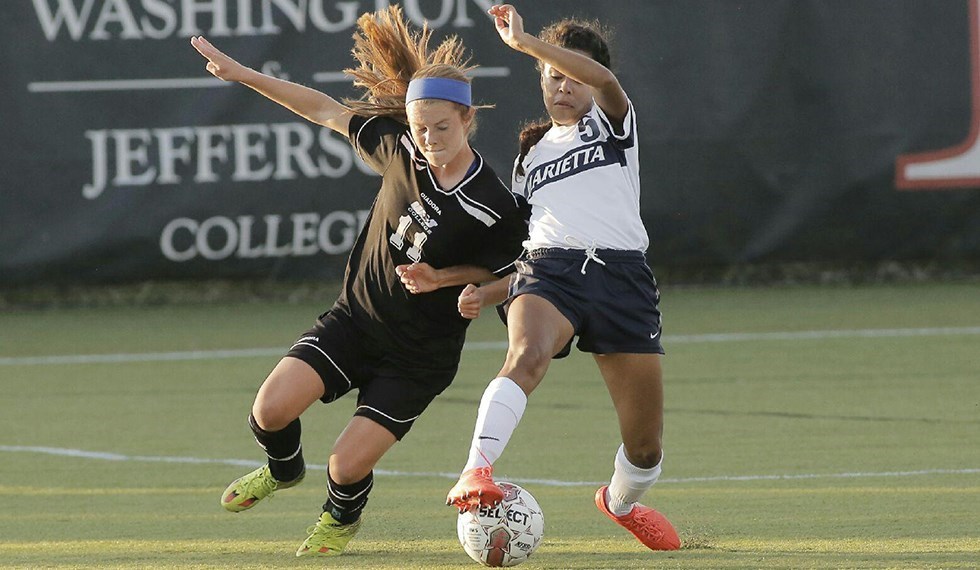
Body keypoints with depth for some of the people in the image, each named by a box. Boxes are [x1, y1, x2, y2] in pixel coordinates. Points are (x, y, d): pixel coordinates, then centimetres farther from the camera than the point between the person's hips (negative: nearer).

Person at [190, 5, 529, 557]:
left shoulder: (500, 209, -19)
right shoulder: (400, 150, -8)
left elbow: (499, 276, -2)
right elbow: (327, 111, 2)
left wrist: (441, 277, -20)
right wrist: (243, 74, 1)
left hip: (419, 358, -4)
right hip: (355, 319, 4)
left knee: (347, 468, -9)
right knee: (271, 410, -16)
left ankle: (342, 517, 31)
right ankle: (284, 469, 22)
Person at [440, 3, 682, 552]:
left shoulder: (611, 122, 14)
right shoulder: (532, 153, 26)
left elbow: (604, 80, -11)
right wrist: (486, 294, 12)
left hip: (622, 276, -1)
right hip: (549, 270, 1)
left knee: (645, 446, 3)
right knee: (527, 355, -37)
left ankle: (622, 501, 38)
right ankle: (476, 472, -55)